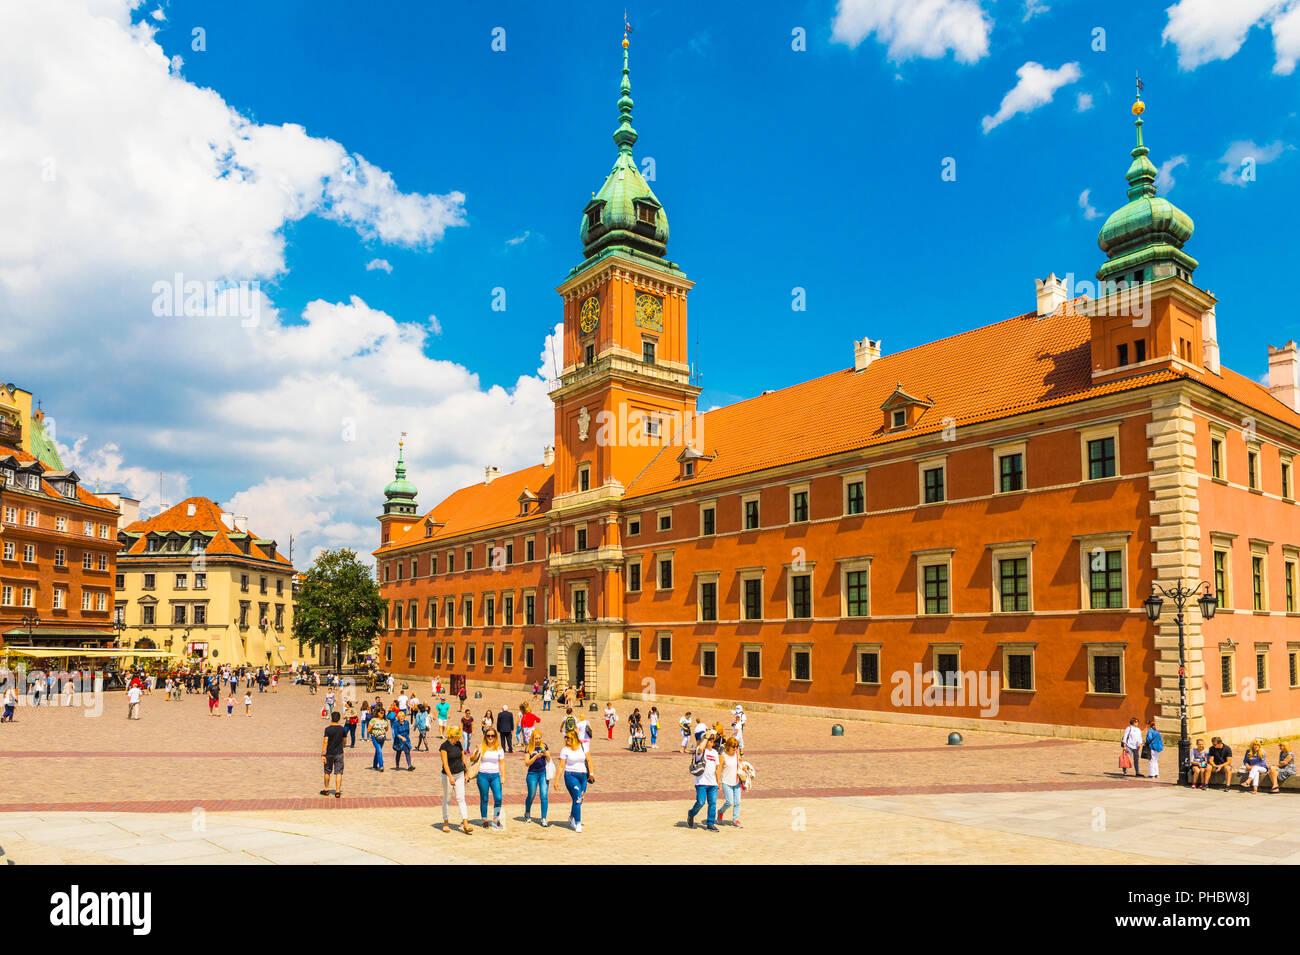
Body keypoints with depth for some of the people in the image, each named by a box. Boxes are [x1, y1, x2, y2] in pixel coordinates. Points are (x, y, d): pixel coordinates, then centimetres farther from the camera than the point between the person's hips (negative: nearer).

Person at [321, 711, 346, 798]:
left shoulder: (328, 729, -10)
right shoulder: (342, 729, 0)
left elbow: (325, 742, -15)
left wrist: (323, 755, -13)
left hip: (329, 754, -1)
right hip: (339, 753, 2)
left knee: (327, 772, 16)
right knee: (338, 772, 2)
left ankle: (326, 790, 27)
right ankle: (337, 792, -2)